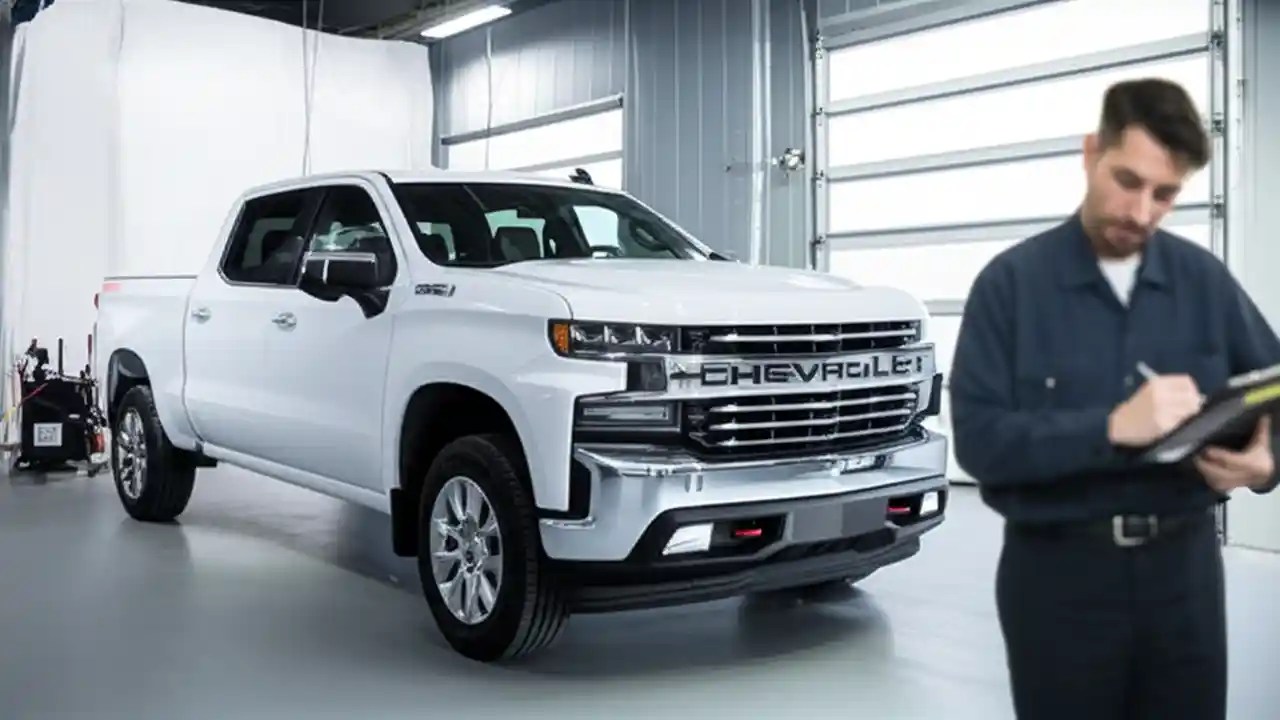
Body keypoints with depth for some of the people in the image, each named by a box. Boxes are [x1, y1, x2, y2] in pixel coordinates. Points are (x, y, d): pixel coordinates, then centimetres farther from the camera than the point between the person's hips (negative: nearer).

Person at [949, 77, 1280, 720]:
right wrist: (1112, 428, -27)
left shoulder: (1205, 279, 4)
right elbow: (979, 439, -15)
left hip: (1184, 566, 3)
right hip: (1059, 572, -3)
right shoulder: (1012, 282, -7)